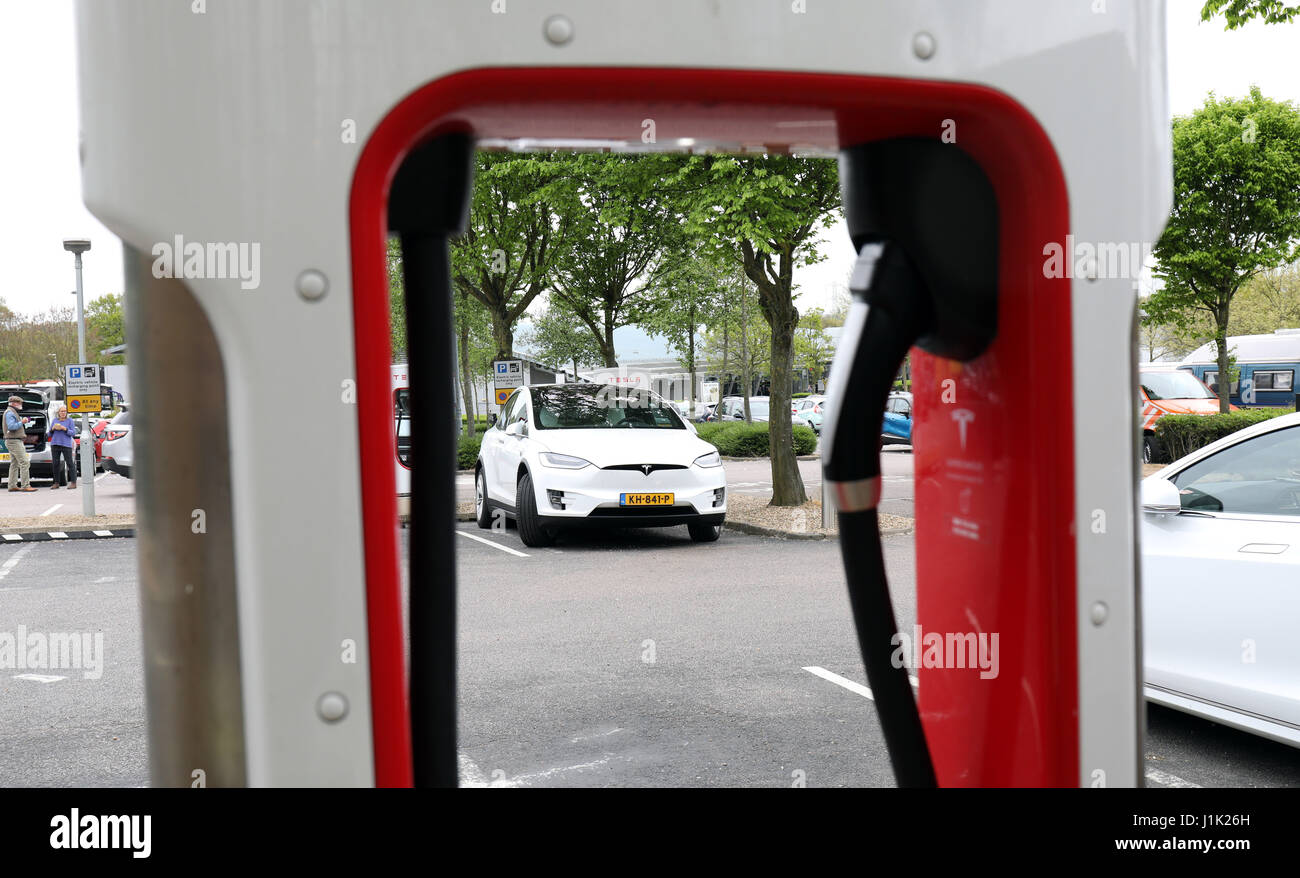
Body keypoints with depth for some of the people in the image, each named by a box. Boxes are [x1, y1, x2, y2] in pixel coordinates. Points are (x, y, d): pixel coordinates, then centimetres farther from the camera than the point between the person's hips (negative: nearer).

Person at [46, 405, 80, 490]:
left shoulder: (70, 421, 4)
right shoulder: (55, 420, 13)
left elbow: (73, 433, -5)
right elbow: (49, 434, 15)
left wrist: (64, 428, -16)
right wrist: (53, 428, -5)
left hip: (66, 445, -4)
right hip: (55, 444, 4)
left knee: (70, 463, -8)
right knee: (55, 464, 1)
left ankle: (73, 483, -8)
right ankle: (56, 483, 7)